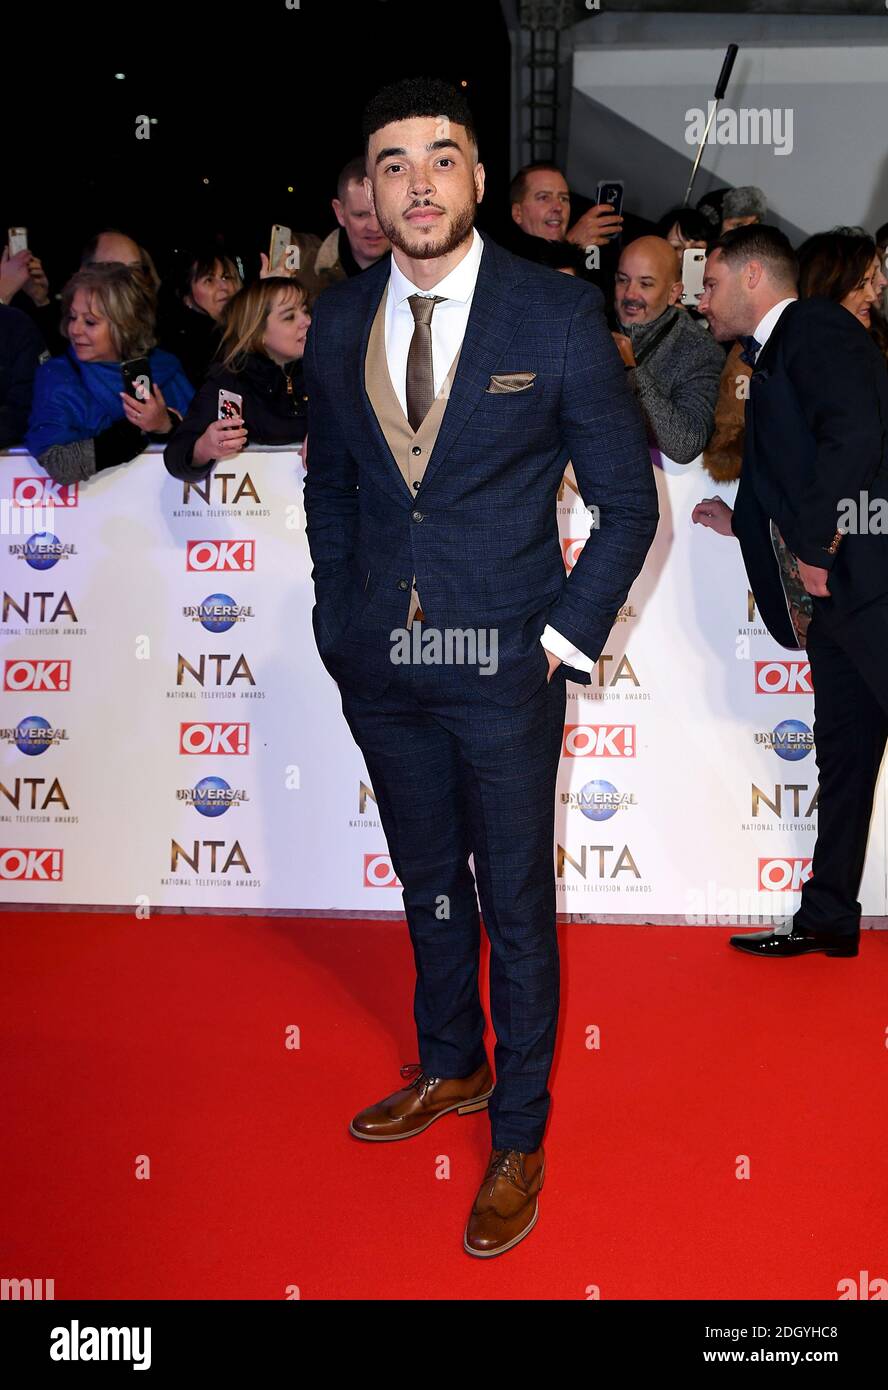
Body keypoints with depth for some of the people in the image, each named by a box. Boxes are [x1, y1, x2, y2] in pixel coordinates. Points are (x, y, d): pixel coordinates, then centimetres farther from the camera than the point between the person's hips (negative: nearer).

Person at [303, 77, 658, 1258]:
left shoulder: (558, 316, -10)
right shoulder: (336, 322, 3)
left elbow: (629, 499, -4)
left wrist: (568, 638, -9)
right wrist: (340, 619, 8)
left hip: (505, 670, -4)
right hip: (380, 669, 4)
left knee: (517, 905, 7)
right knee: (428, 883, 20)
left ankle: (519, 1135, 26)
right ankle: (451, 1067, 43)